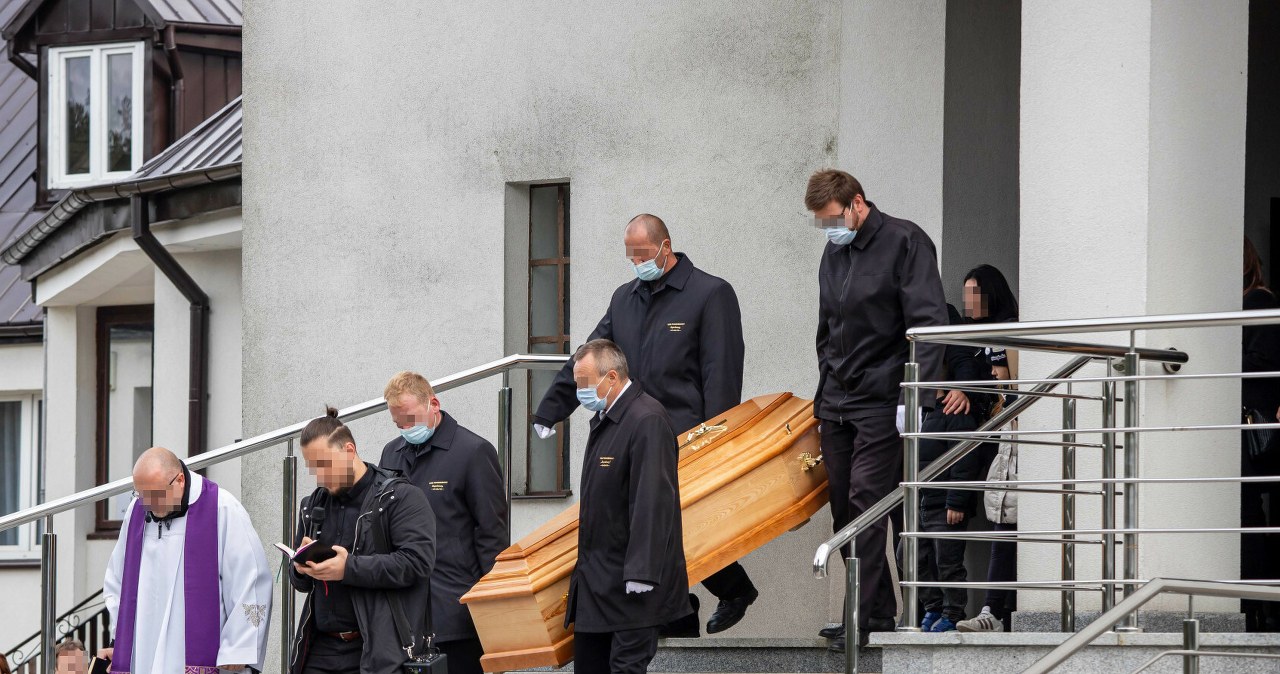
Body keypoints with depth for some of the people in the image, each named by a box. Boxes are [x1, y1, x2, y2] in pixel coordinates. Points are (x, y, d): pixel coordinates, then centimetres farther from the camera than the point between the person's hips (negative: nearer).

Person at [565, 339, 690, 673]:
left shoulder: (647, 420, -17)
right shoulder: (603, 418, 14)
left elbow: (653, 501, -22)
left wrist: (640, 573, -25)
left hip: (630, 584, -10)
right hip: (596, 583, 10)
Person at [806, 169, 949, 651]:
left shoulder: (905, 242, -7)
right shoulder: (833, 254, 15)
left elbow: (928, 323, -14)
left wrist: (914, 398, -20)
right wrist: (825, 393, 18)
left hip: (881, 402, -7)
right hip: (836, 405, 7)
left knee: (866, 505, -12)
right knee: (844, 512, 6)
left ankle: (862, 619, -11)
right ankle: (880, 611, 13)